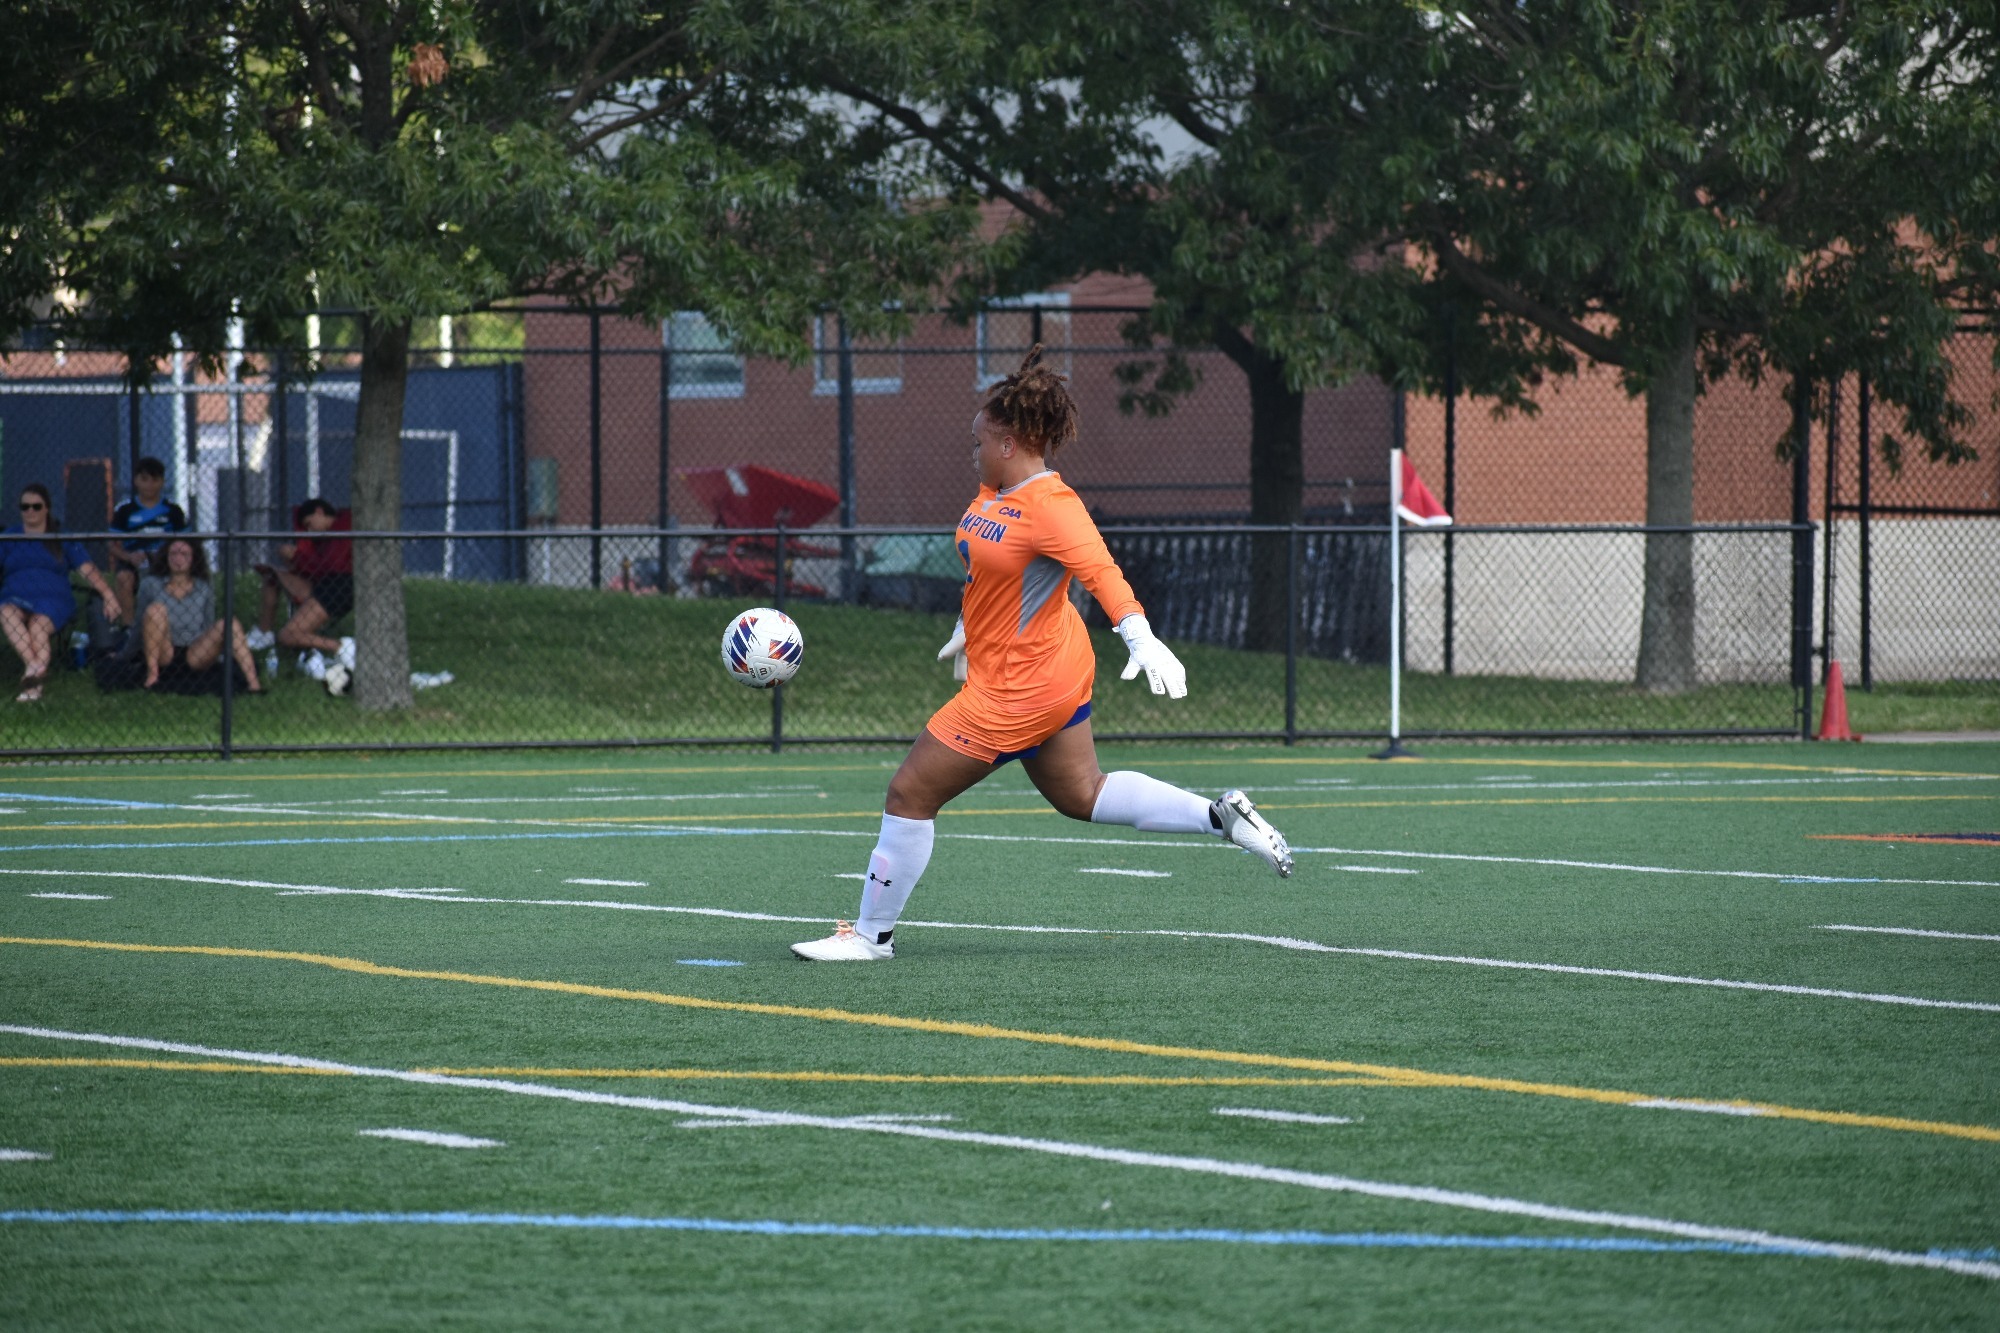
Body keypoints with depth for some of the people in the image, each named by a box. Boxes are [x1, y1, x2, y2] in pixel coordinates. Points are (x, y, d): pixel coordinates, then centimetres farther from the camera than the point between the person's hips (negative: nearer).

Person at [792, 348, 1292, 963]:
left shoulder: (1050, 507, -24)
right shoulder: (994, 490, 4)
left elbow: (1102, 572, -35)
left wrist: (1142, 640, -48)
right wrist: (968, 630, 34)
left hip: (1016, 689, -10)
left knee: (909, 793, -2)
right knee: (1082, 794, 19)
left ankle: (871, 934, 9)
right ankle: (1221, 816, 15)